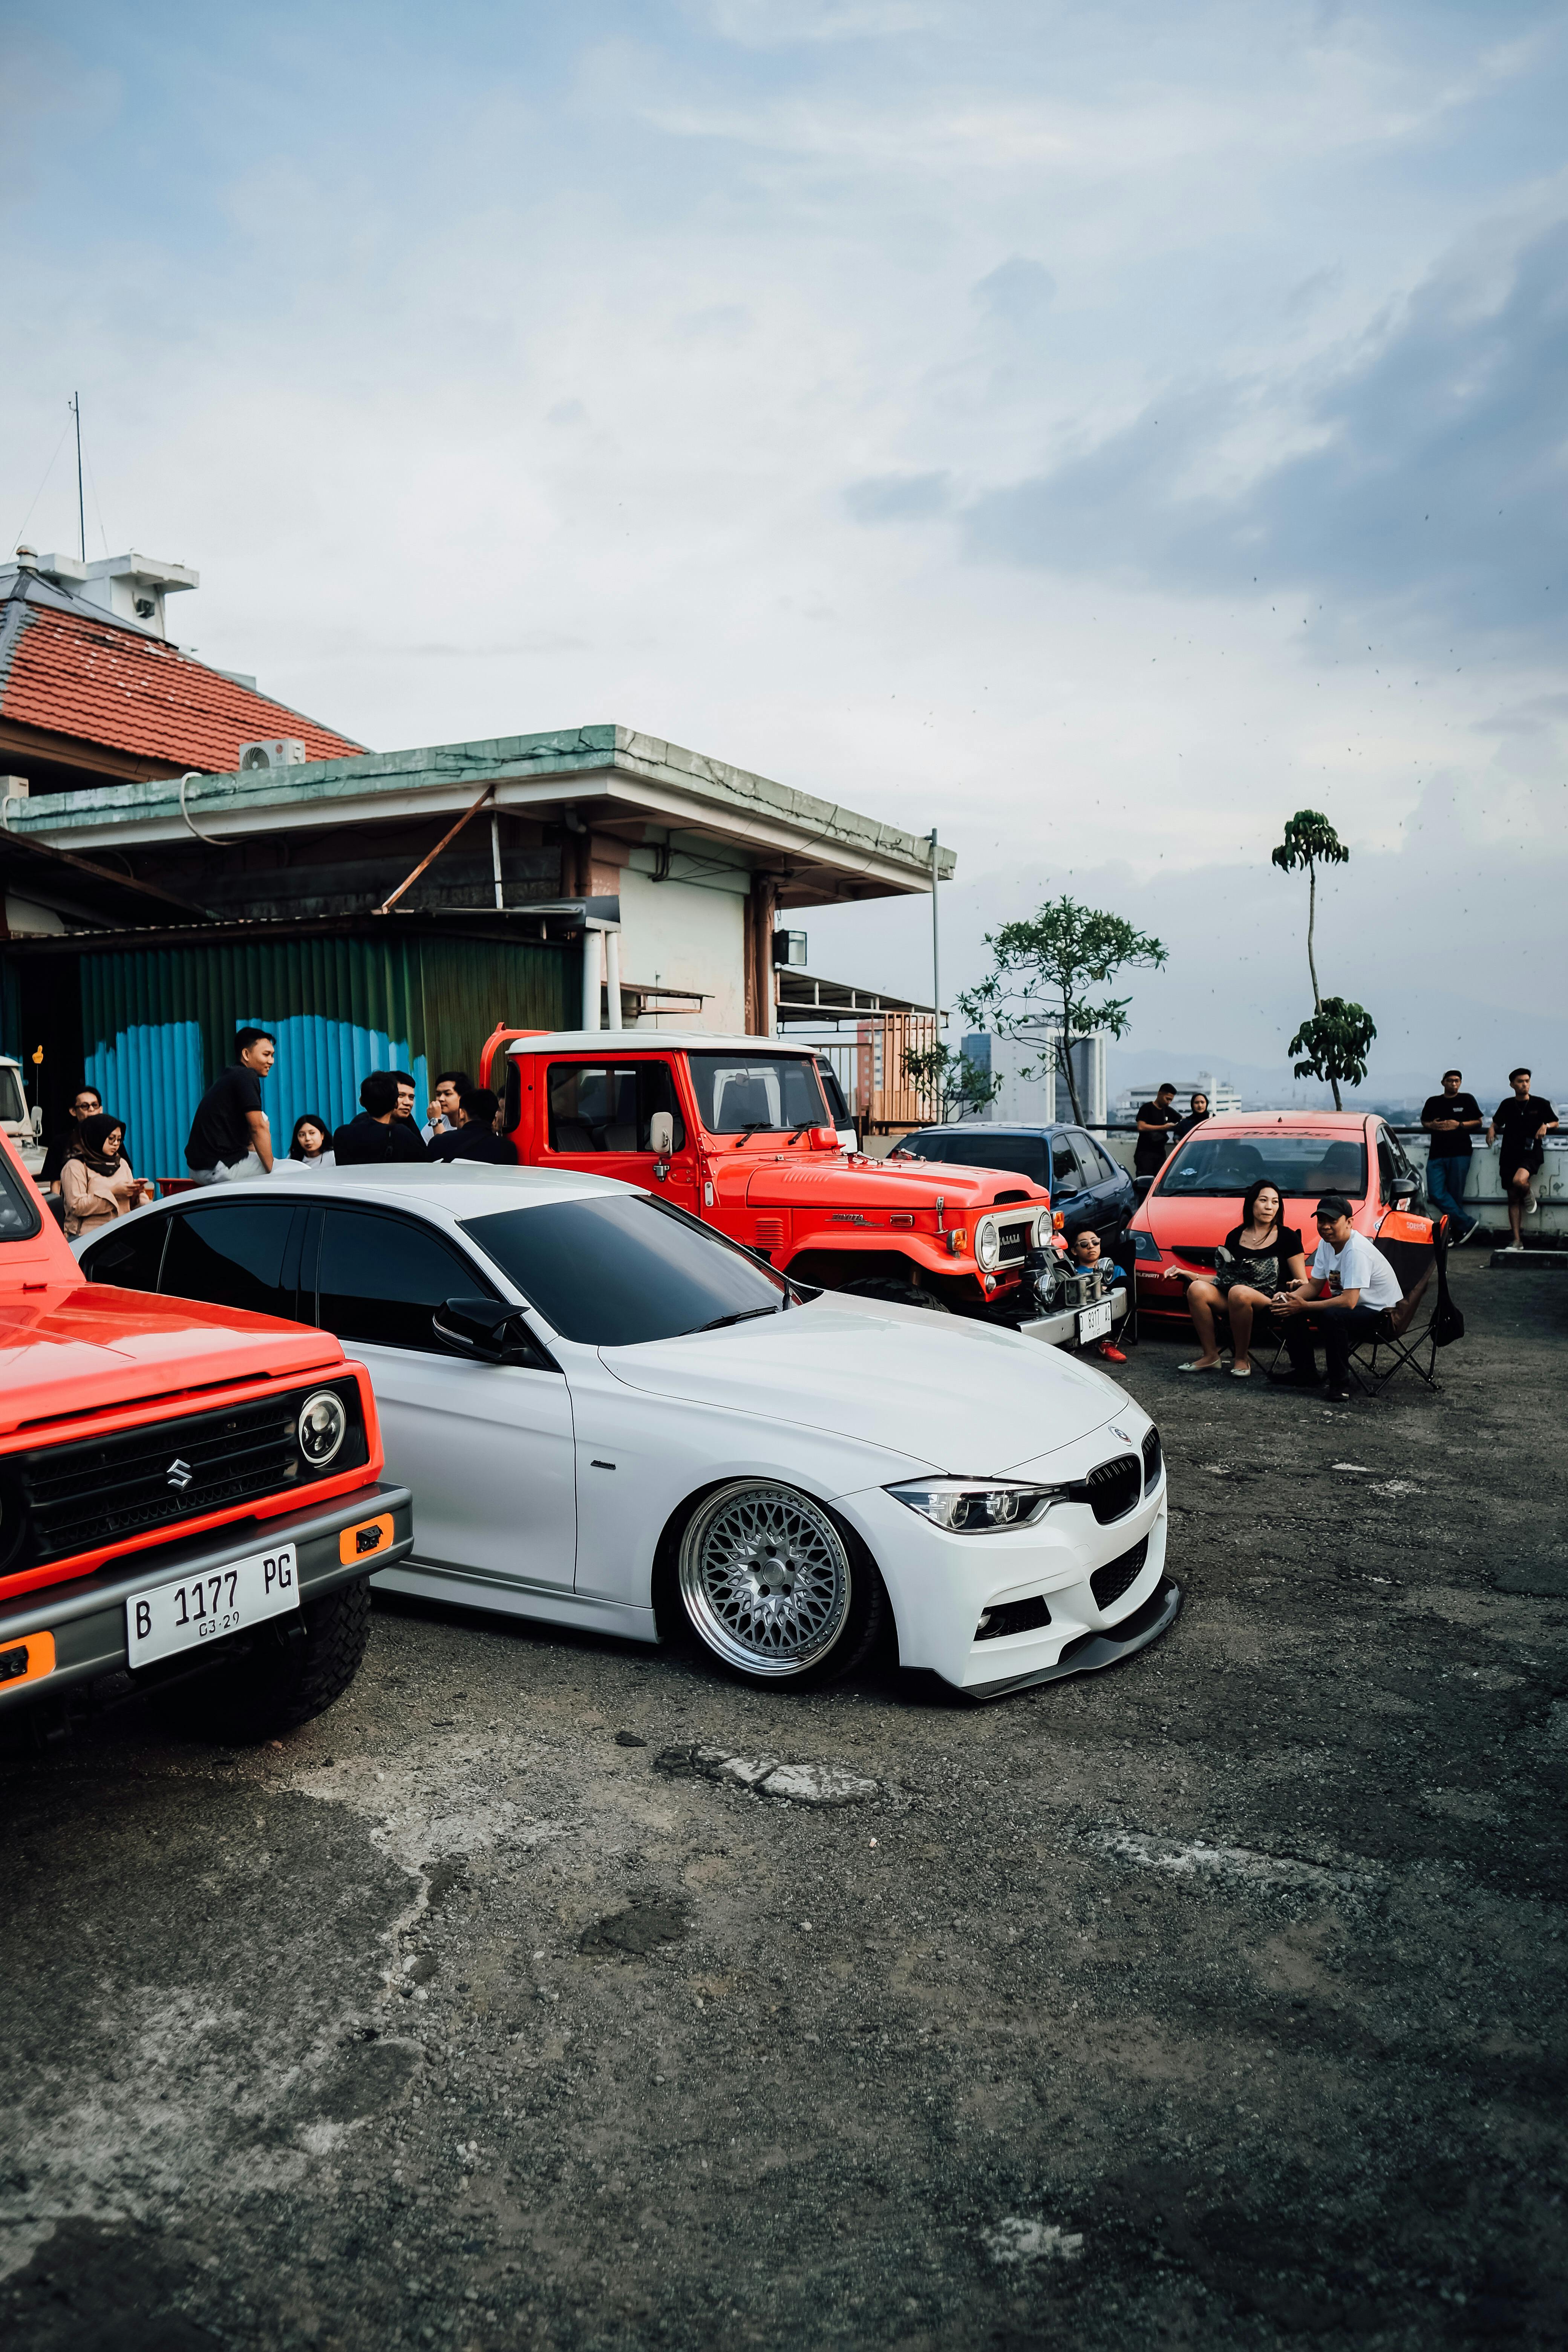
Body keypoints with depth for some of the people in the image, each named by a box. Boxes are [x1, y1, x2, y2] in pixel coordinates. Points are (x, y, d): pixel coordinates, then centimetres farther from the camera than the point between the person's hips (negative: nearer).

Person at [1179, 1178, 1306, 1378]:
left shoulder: (1287, 1237, 6)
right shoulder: (1235, 1237, 17)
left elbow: (1304, 1283, 4)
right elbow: (1223, 1279, 23)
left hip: (1270, 1303, -4)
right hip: (1232, 1302, 4)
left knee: (1239, 1292, -37)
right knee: (1197, 1289, -24)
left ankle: (1242, 1358, -18)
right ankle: (1210, 1356, -15)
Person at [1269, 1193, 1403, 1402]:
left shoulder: (1357, 1251, -27)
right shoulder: (1326, 1244, 0)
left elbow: (1349, 1302, -34)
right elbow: (1314, 1285, 6)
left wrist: (1304, 1307, -33)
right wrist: (1288, 1297, -15)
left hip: (1380, 1312, -9)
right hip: (1348, 1303, 9)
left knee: (1331, 1315, -38)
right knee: (1290, 1306, -1)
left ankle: (1340, 1383, -22)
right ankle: (1304, 1373, 9)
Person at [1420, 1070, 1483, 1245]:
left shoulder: (1467, 1100, 8)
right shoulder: (1433, 1102, 15)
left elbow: (1478, 1122, 9)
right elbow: (1424, 1121, 22)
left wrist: (1459, 1125, -7)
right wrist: (1432, 1125, 0)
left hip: (1460, 1154, -3)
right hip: (1436, 1155, 3)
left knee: (1455, 1195, -4)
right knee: (1436, 1194, -13)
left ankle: (1456, 1236, 5)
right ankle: (1468, 1224, -7)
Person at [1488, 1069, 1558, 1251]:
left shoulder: (1541, 1104, 2)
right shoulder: (1507, 1104, 8)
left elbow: (1555, 1123, 13)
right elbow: (1496, 1123, 22)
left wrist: (1546, 1126, -9)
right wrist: (1492, 1130, 1)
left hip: (1531, 1153, -3)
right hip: (1509, 1154, 3)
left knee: (1520, 1180, -33)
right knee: (1513, 1197, 3)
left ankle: (1528, 1197, 5)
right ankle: (1517, 1240, 8)